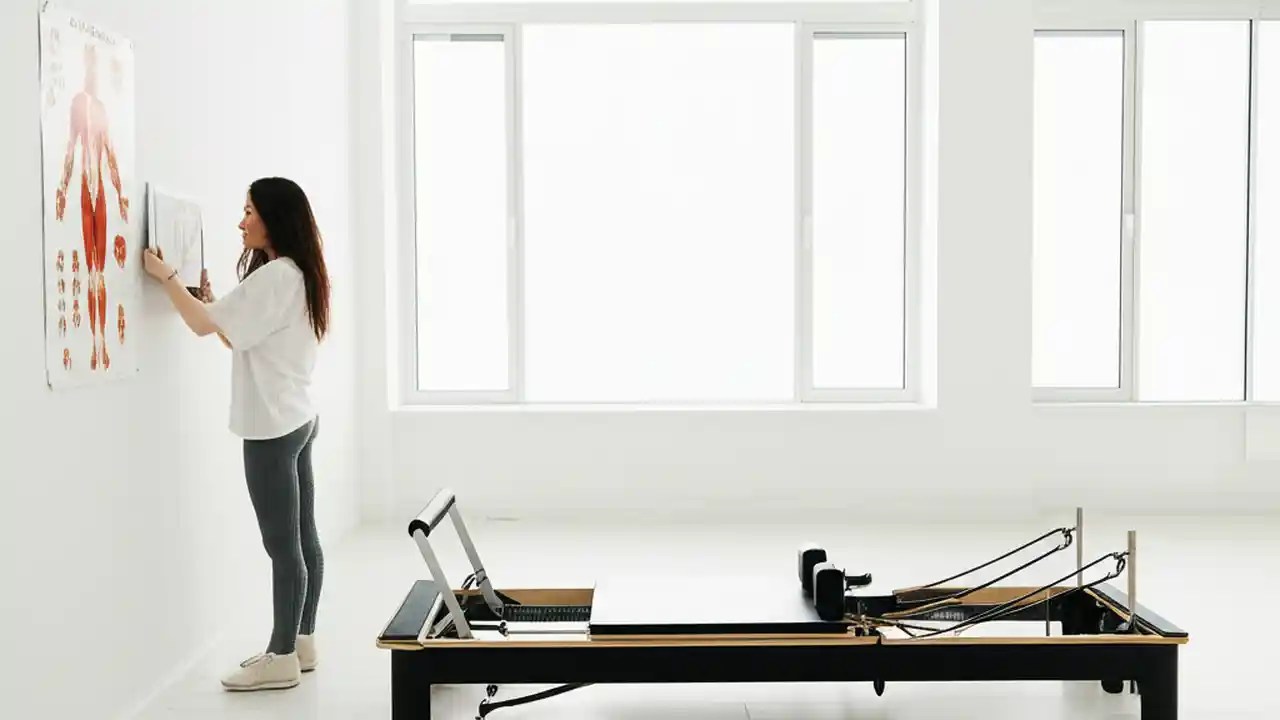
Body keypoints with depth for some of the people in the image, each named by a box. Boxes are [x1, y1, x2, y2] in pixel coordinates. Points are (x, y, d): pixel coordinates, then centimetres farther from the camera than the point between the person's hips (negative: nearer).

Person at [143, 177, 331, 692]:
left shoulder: (275, 276, -16)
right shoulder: (297, 275, 15)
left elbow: (204, 326, -16)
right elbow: (243, 340, 20)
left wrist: (166, 275, -5)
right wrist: (212, 301, 14)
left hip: (273, 428, -10)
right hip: (296, 419, 10)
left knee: (282, 545, -4)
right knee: (301, 539, 13)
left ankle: (282, 658, 4)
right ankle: (301, 642, 21)